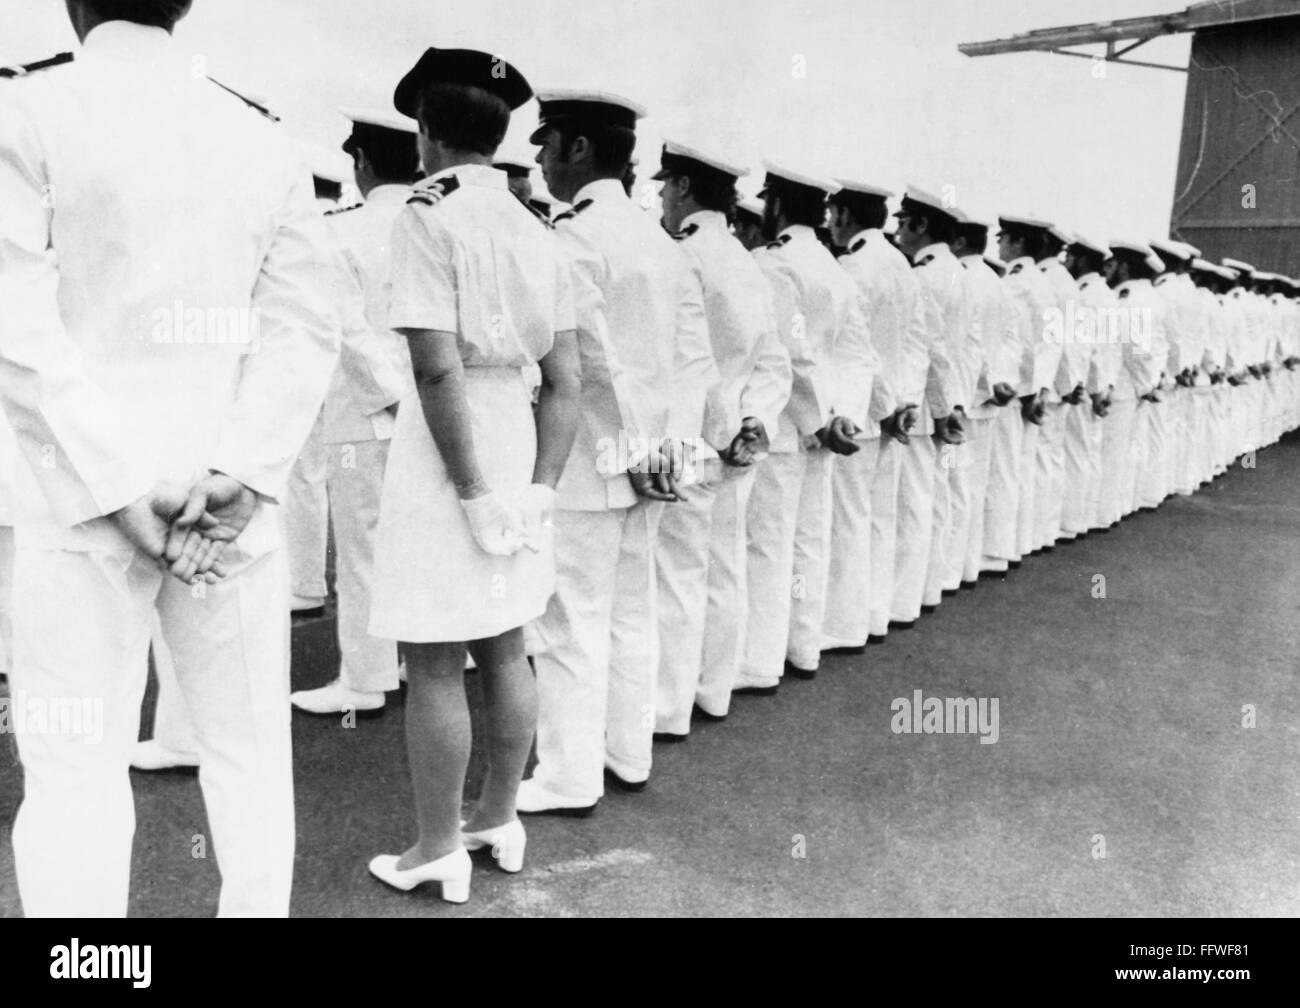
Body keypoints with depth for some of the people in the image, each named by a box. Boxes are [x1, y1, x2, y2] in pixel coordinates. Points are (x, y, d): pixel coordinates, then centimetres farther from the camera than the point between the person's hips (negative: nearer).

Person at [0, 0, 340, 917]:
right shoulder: (269, 145, 8)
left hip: (85, 496, -2)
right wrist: (241, 474, -9)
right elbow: (303, 331, -2)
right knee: (250, 752, 12)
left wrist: (119, 485, -13)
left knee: (77, 766, 4)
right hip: (236, 499, 3)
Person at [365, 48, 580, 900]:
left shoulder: (429, 215, -11)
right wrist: (540, 488, 2)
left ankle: (440, 848, 17)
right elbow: (566, 382, 4)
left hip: (450, 446, -7)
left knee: (434, 664, 4)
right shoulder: (537, 231, 9)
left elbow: (439, 367, -21)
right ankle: (499, 819, 31)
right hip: (517, 434, 7)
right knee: (506, 650, 16)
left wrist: (474, 493, -17)